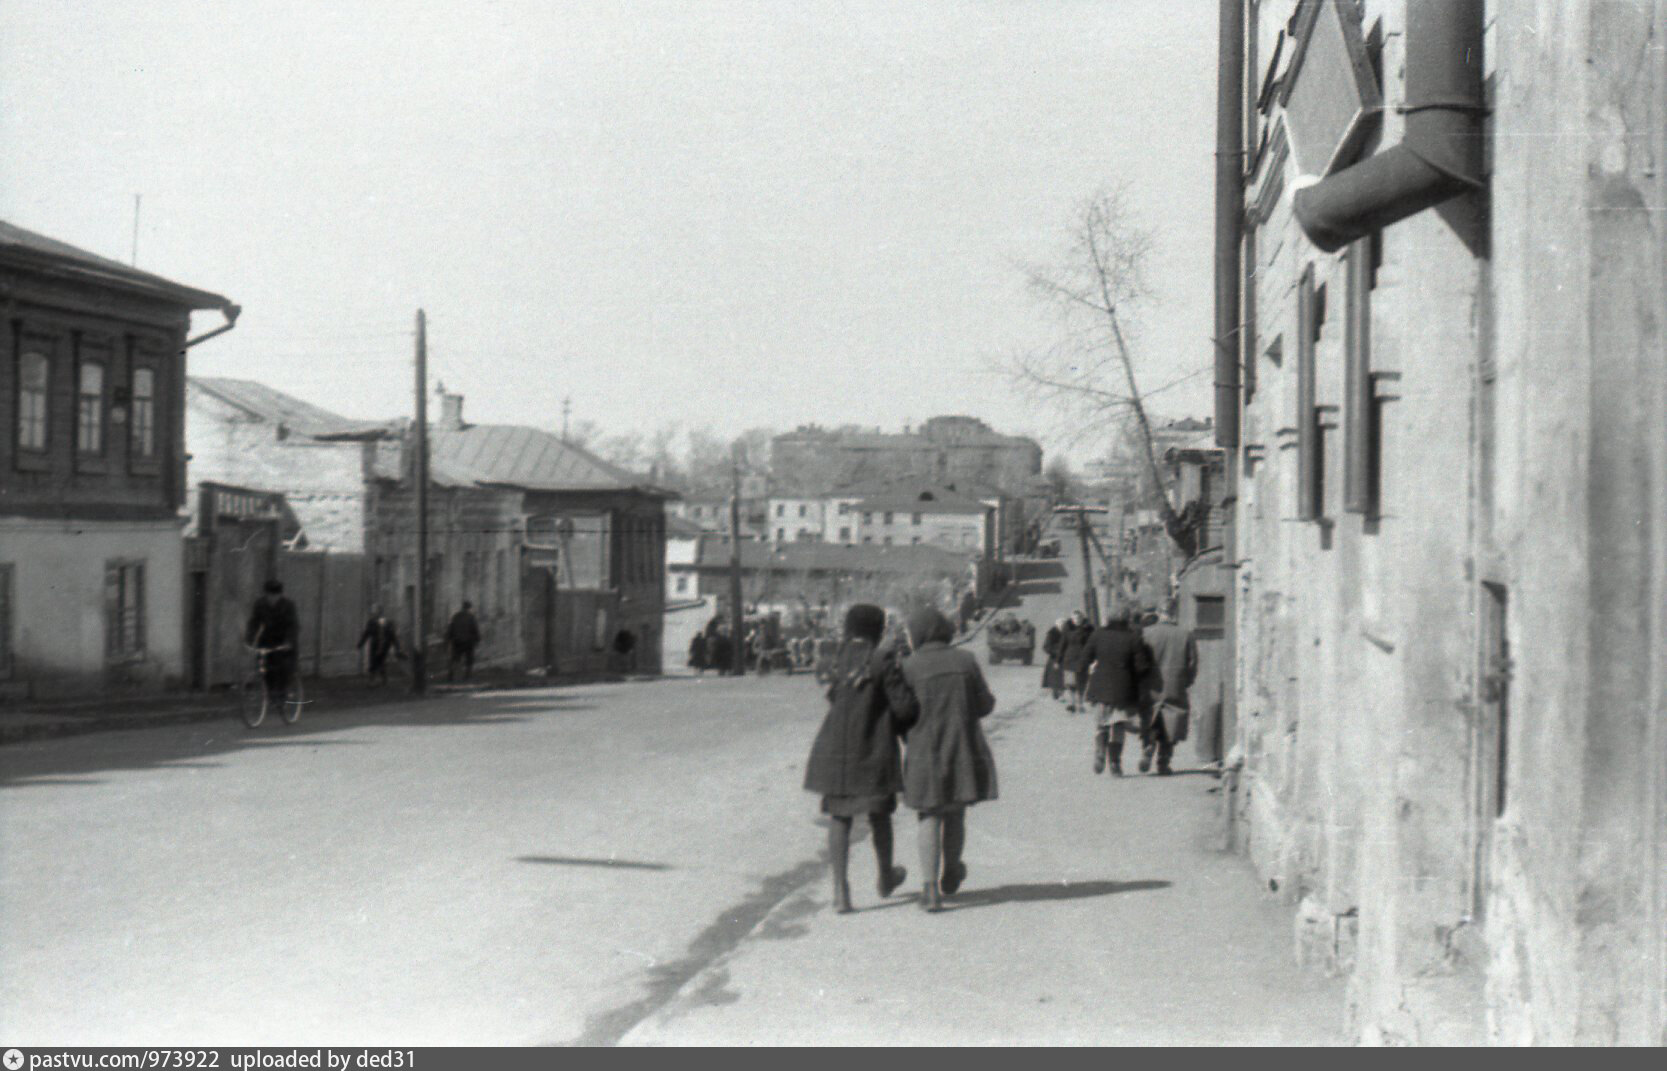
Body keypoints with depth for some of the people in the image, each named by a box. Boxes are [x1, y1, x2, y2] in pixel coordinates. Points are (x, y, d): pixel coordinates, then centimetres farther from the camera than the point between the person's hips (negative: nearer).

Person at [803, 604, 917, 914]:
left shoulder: (837, 660, 0)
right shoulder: (884, 661, -13)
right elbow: (903, 706, -15)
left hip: (835, 753, 2)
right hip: (874, 751, -2)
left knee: (838, 818, 8)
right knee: (879, 814, 18)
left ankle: (840, 890, -2)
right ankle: (885, 878, 37)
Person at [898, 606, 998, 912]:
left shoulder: (909, 667, -10)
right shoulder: (966, 660, -2)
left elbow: (899, 714, -7)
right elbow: (984, 704, 1)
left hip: (926, 754, -2)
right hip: (964, 750, 2)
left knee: (930, 818, 6)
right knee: (956, 816, 18)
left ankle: (930, 888, -8)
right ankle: (950, 878, 36)